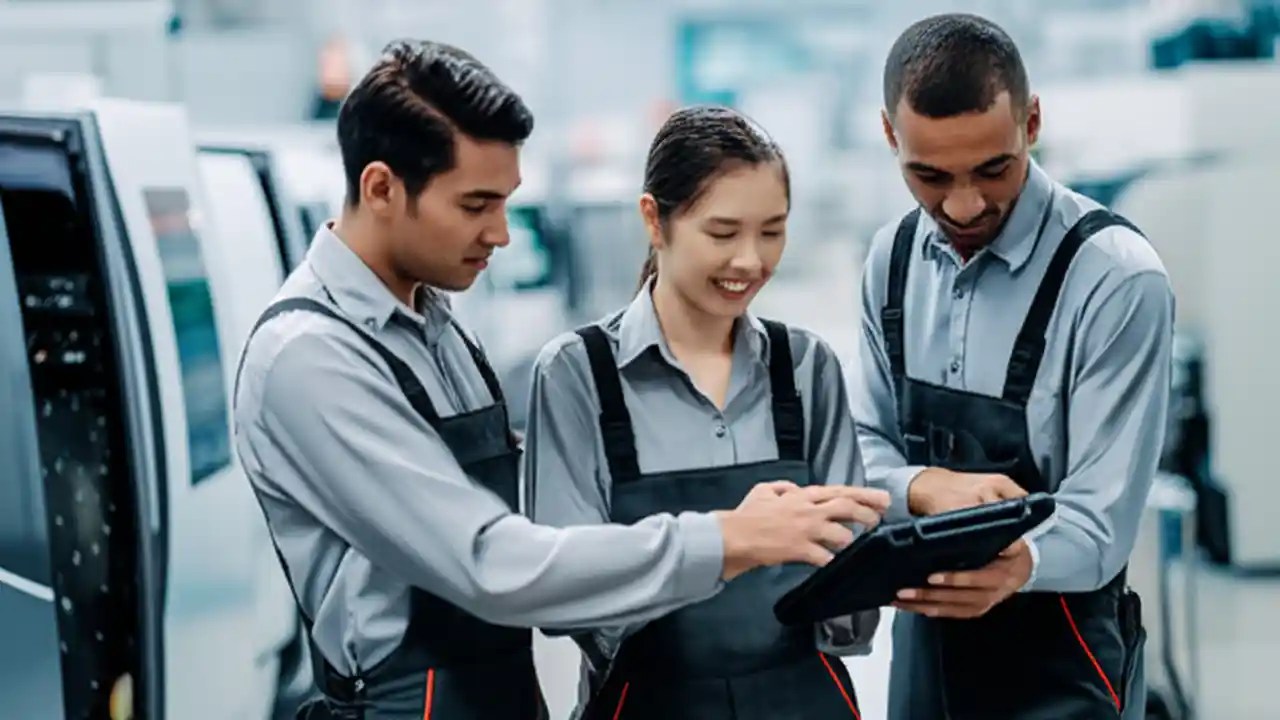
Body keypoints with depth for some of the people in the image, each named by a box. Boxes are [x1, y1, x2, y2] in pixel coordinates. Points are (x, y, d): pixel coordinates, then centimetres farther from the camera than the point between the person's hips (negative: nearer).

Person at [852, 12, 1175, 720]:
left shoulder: (1116, 277, -19)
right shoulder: (892, 256, -1)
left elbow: (1099, 519, -22)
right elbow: (864, 448, 4)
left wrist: (1015, 567, -43)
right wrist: (925, 486, -19)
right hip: (925, 644, 6)